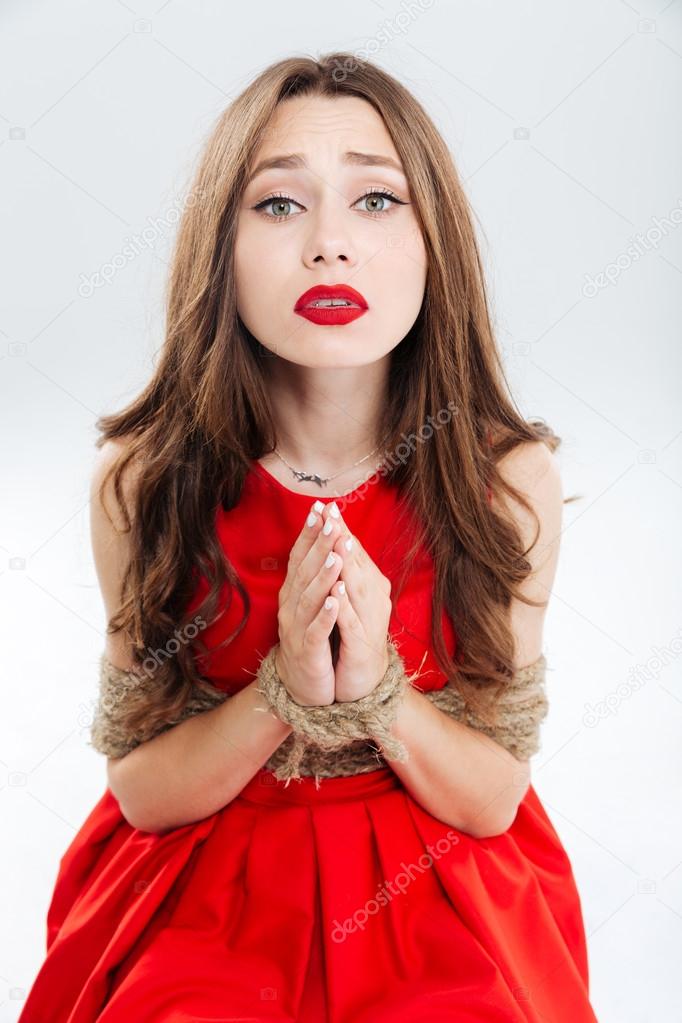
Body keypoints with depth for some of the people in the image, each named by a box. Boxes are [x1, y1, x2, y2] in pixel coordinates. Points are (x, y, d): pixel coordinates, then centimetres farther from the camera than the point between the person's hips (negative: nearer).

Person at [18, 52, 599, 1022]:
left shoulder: (511, 478, -13)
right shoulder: (142, 476, -14)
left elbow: (492, 800, -6)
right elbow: (141, 793, -6)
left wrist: (376, 689, -24)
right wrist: (285, 692, -23)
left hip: (439, 886, 1)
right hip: (205, 881, 0)